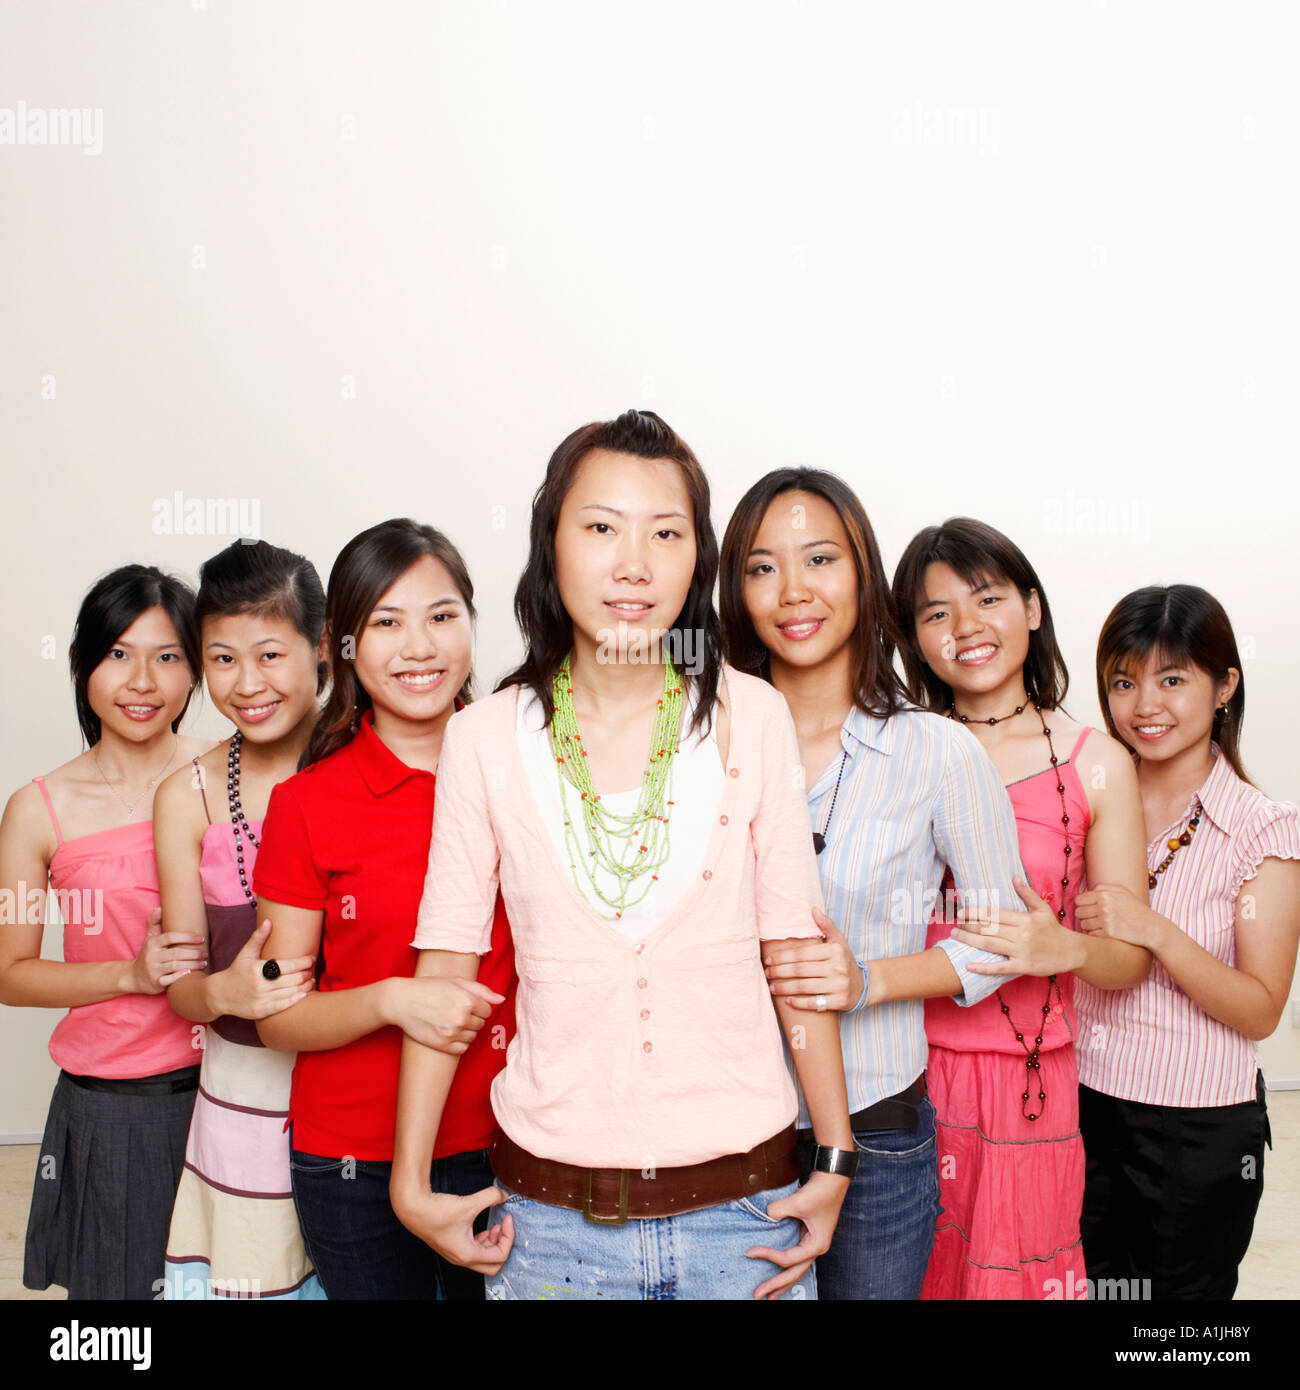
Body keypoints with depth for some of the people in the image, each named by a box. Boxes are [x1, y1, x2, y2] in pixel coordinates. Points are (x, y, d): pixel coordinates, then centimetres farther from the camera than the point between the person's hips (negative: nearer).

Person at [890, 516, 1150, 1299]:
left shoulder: (1096, 764, -1)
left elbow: (1131, 960, 0)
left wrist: (1067, 946, -20)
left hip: (1028, 1085, 0)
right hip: (905, 1071, 1)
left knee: (1015, 1274, 11)